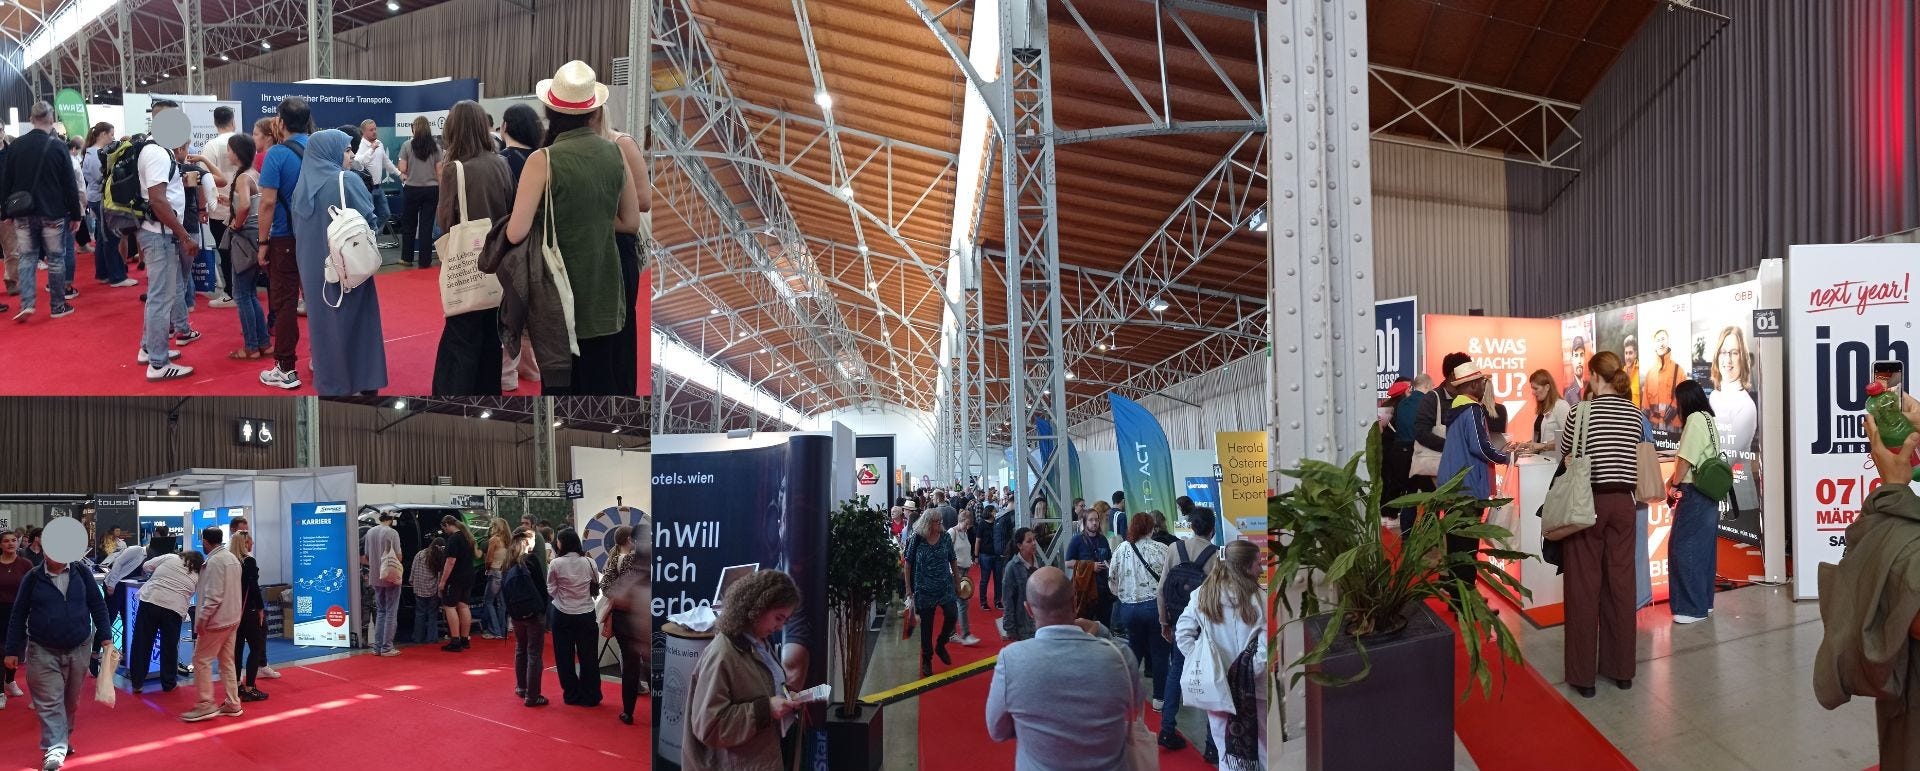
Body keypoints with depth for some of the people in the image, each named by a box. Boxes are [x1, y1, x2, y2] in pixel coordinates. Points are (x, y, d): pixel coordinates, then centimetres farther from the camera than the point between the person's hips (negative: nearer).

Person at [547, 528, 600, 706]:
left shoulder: (556, 564, -12)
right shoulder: (589, 563, -5)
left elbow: (551, 590, -7)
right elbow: (596, 587, 4)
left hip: (563, 616, -1)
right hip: (586, 615, 2)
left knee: (565, 657, 11)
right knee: (588, 657, 8)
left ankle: (572, 695, 16)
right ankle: (590, 696, 12)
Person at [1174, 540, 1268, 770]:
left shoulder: (1202, 595, -1)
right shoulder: (1259, 598, -12)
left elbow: (1182, 634, -4)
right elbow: (1267, 644, -16)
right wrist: (1254, 670, -4)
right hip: (1252, 687, -2)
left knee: (1228, 751, 11)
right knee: (1261, 748, 14)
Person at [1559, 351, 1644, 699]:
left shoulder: (1582, 411, -9)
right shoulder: (1634, 413, 3)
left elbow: (1563, 453, 3)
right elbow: (1634, 456, 8)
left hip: (1589, 502, -4)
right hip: (1622, 501, 4)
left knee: (1584, 587, 1)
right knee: (1621, 583, 9)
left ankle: (1583, 674, 4)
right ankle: (1622, 669, 17)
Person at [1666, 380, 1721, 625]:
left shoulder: (1695, 419, -13)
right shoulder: (1709, 419, 16)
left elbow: (1686, 458, -16)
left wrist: (1674, 483, -2)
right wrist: (1674, 480, 10)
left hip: (1695, 494, -9)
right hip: (1709, 493, 10)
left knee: (1683, 548, -6)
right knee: (1703, 547, 14)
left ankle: (1692, 607, -5)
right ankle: (1704, 601, 20)